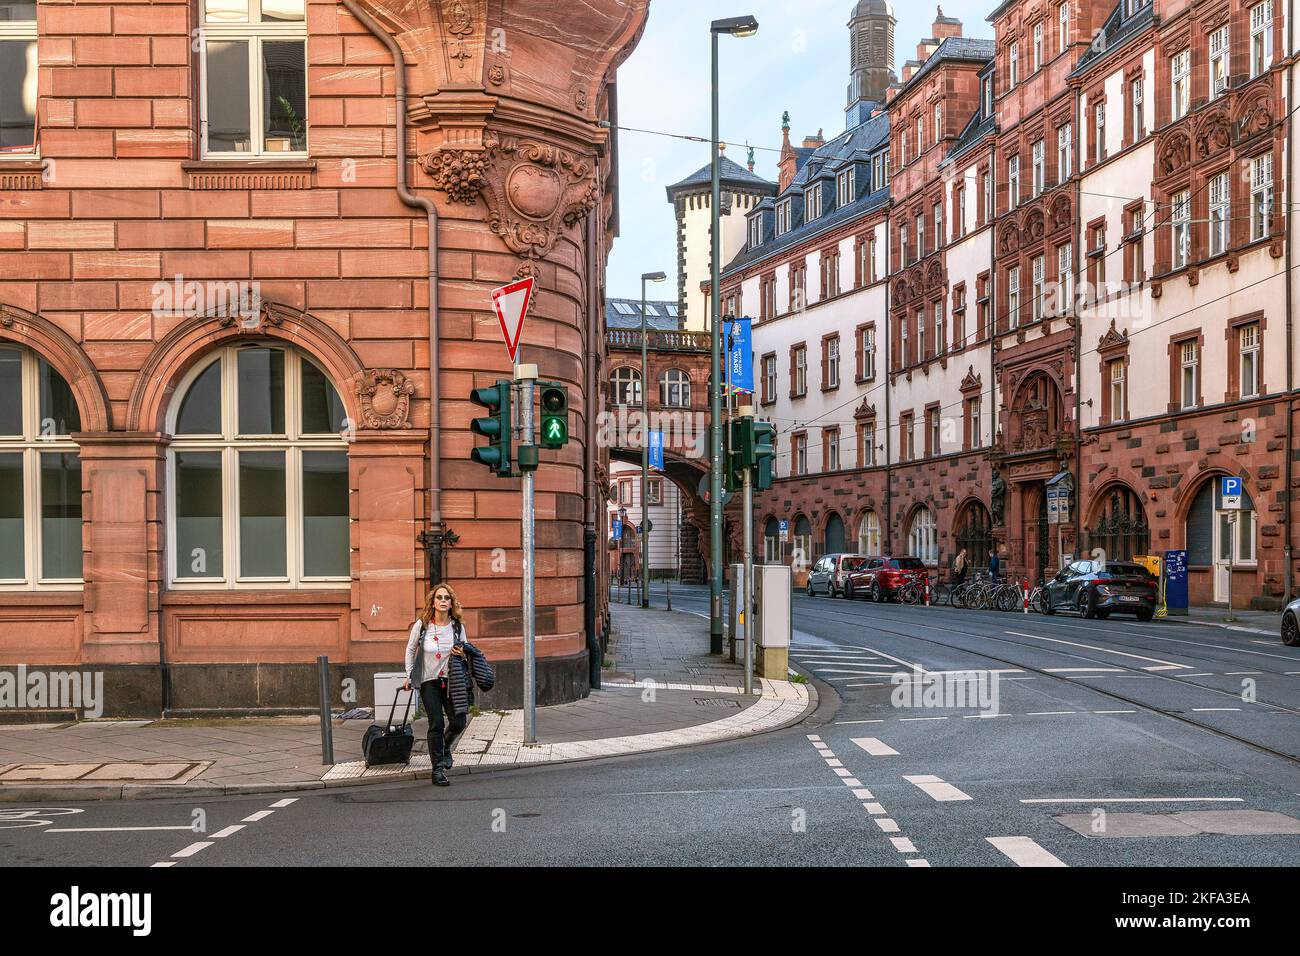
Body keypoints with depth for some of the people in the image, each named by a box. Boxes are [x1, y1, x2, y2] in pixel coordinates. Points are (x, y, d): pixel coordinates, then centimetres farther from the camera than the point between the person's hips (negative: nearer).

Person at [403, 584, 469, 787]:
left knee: (459, 722, -5)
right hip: (429, 681, -2)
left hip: (452, 680, 2)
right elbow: (411, 649, 8)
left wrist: (462, 655, -10)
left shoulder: (458, 626, -2)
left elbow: (464, 652, 14)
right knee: (436, 723, -9)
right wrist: (409, 676, 7)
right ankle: (438, 770, 1)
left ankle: (445, 746, 30)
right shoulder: (421, 625, -7)